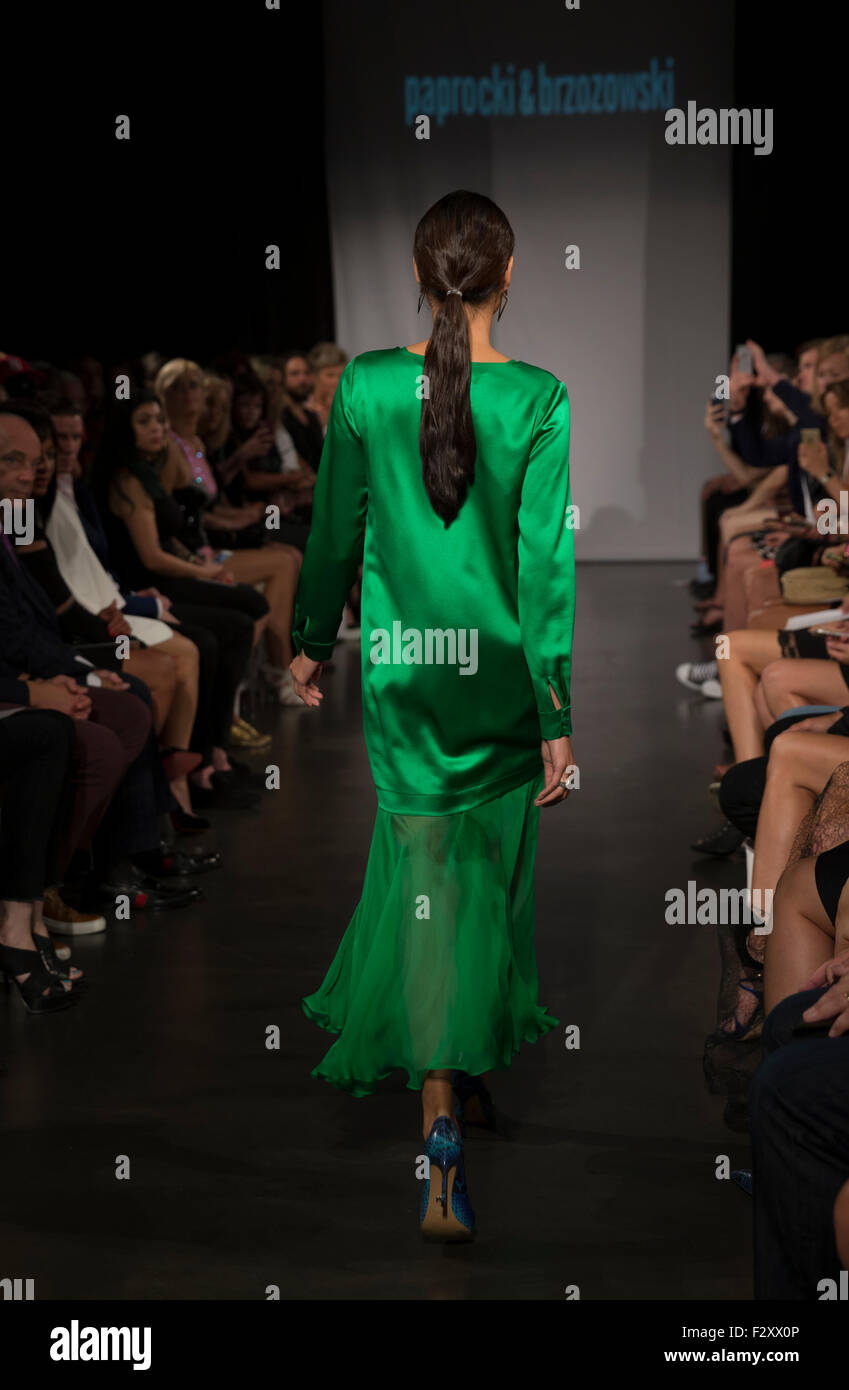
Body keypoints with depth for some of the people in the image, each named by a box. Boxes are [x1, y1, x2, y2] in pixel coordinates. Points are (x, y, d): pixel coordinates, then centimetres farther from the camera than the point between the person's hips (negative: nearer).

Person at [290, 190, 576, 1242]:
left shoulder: (366, 385, -6)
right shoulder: (537, 399, -11)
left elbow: (336, 527, 3)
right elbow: (545, 563, -12)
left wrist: (313, 642, 19)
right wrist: (558, 720, -8)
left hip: (400, 663, 1)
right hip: (501, 670, -1)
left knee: (422, 870, 5)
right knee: (488, 862, 20)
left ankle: (438, 1113, -3)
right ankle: (477, 1027, 38)